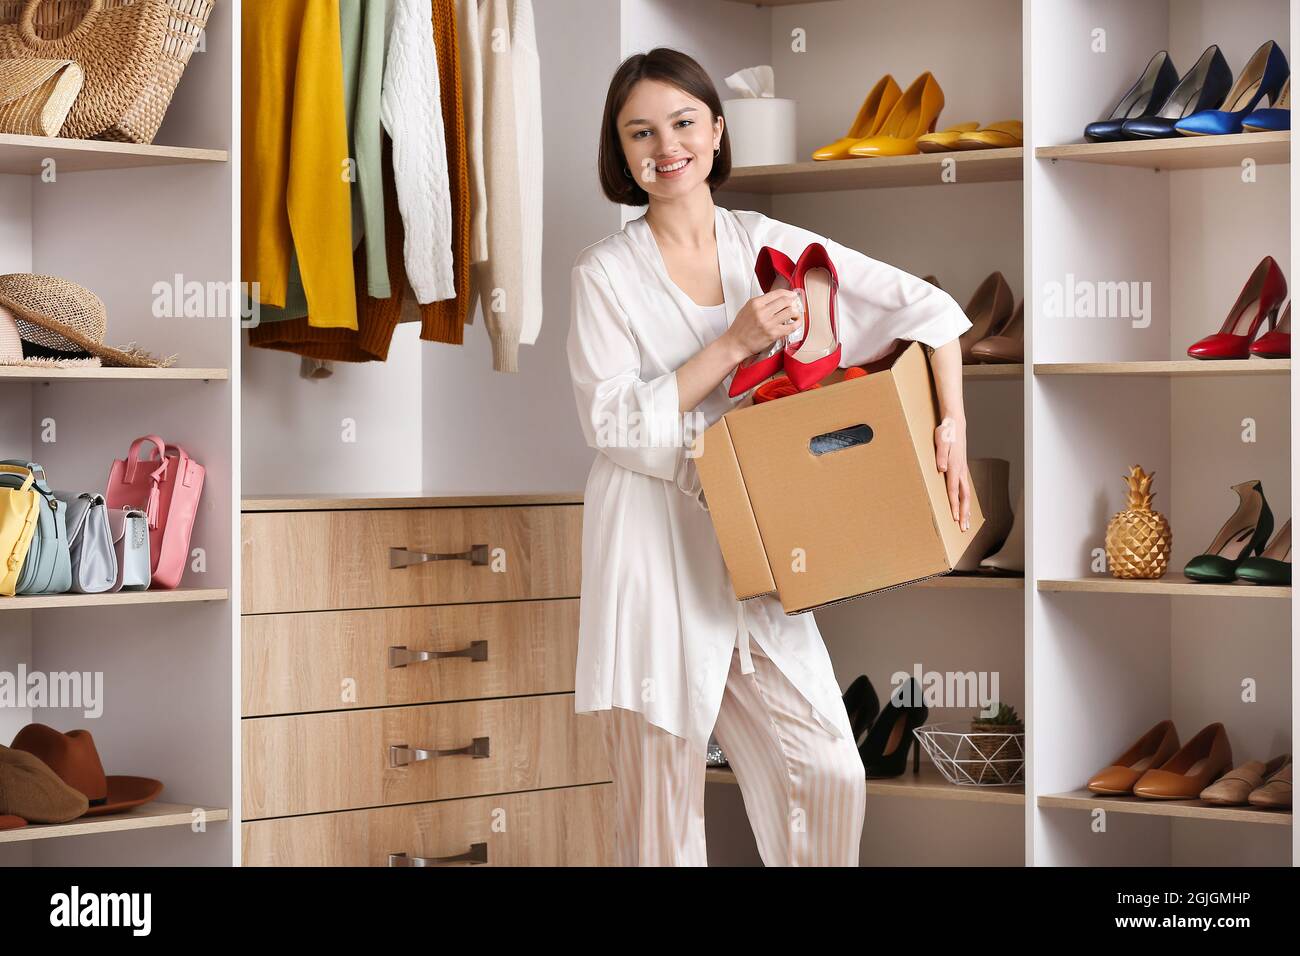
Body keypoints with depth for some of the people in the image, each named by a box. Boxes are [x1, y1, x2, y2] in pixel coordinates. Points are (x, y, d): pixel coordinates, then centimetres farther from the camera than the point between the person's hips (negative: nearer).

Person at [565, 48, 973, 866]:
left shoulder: (765, 244, 4)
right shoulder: (605, 274, -3)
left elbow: (925, 307, 5)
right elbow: (611, 420, -12)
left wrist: (951, 426, -8)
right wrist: (734, 345, -16)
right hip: (655, 552, -3)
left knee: (830, 776, -1)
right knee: (661, 801, 1)